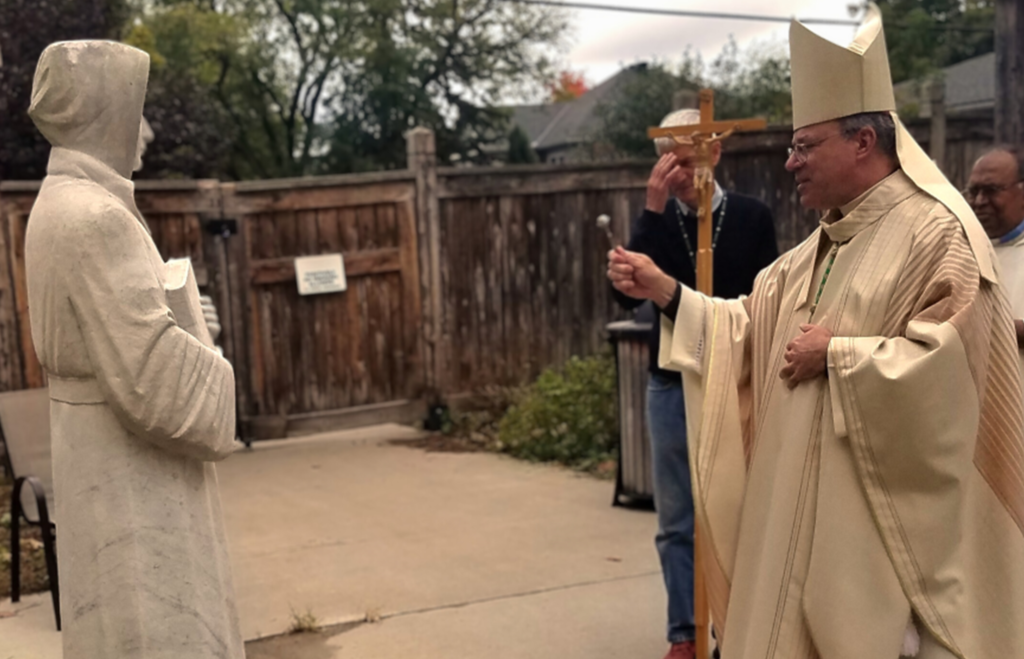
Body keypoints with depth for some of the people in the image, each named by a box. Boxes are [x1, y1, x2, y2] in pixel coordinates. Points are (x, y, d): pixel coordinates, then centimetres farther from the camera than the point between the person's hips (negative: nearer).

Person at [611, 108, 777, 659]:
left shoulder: (752, 217, -1)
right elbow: (628, 294, -14)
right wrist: (653, 208, -19)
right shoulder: (656, 223, 2)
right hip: (672, 388, 2)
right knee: (677, 522, 8)